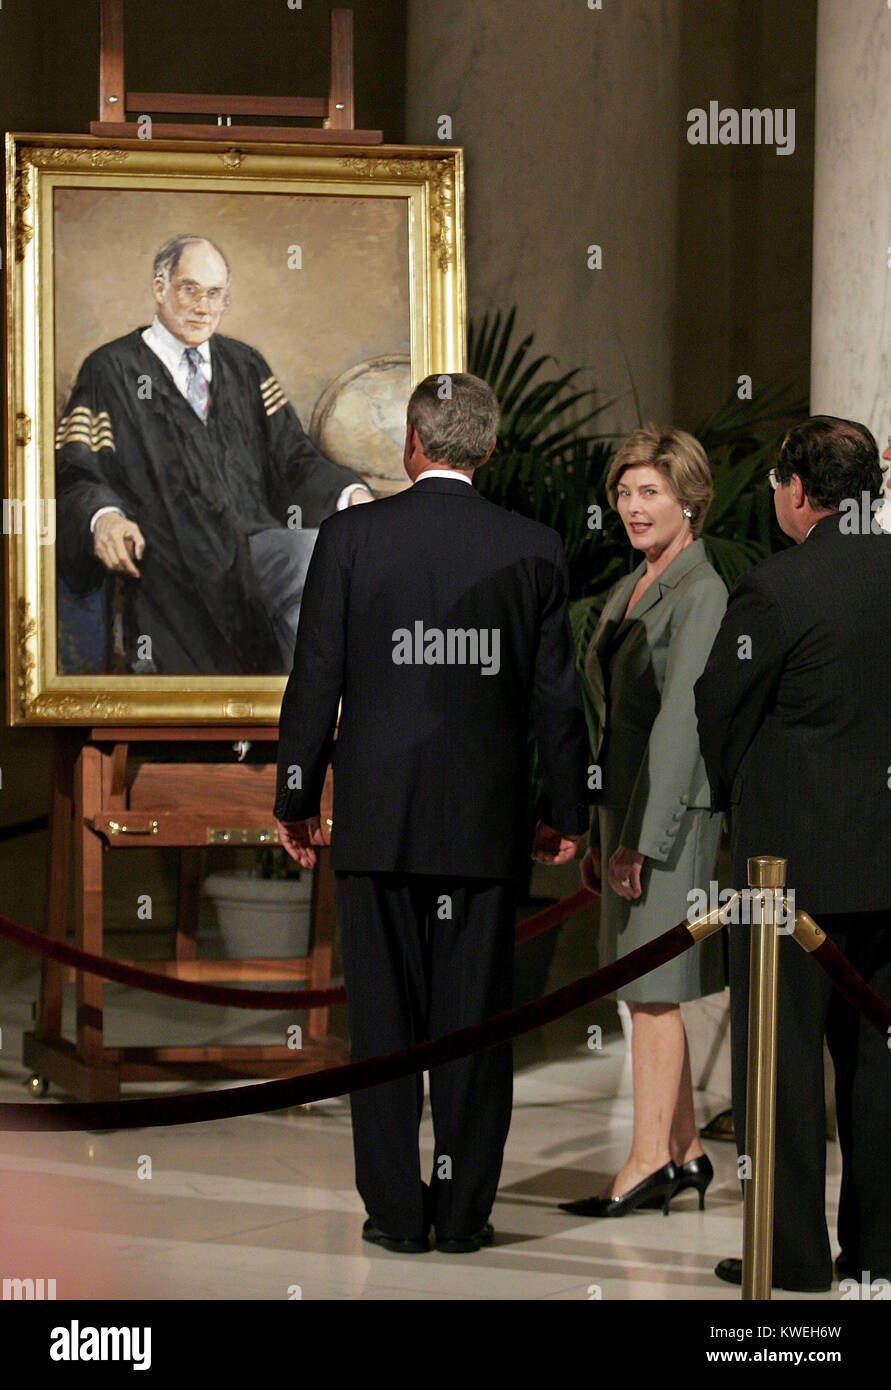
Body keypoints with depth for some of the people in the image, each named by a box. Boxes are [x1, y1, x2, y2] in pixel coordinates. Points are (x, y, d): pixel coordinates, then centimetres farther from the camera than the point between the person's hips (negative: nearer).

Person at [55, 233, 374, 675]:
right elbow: (76, 475, 3)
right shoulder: (112, 370, 10)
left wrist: (350, 493, -2)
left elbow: (291, 457, 18)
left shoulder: (245, 366, 24)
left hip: (257, 543, 5)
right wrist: (104, 517, -20)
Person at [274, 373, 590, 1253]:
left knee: (384, 1018, 5)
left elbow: (315, 681, -3)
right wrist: (567, 811, 13)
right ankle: (464, 1210, 8)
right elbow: (557, 694, 3)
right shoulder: (534, 549, -1)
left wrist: (297, 799, 6)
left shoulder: (351, 536, -5)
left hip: (376, 817, -1)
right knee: (474, 1020, 6)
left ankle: (396, 1209, 7)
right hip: (486, 820, 1)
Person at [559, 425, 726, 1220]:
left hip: (675, 810, -9)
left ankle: (650, 1161, -2)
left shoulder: (702, 593, -13)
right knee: (647, 989, 11)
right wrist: (599, 834, 18)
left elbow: (682, 719, -18)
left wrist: (641, 839, -21)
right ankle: (685, 1150, 18)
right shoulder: (631, 591, 15)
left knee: (652, 990, -7)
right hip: (625, 804, 9)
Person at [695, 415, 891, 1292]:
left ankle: (791, 1252, 4)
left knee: (782, 1054, 1)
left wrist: (731, 795, 15)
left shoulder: (777, 588, -14)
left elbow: (720, 709, -4)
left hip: (795, 856, -6)